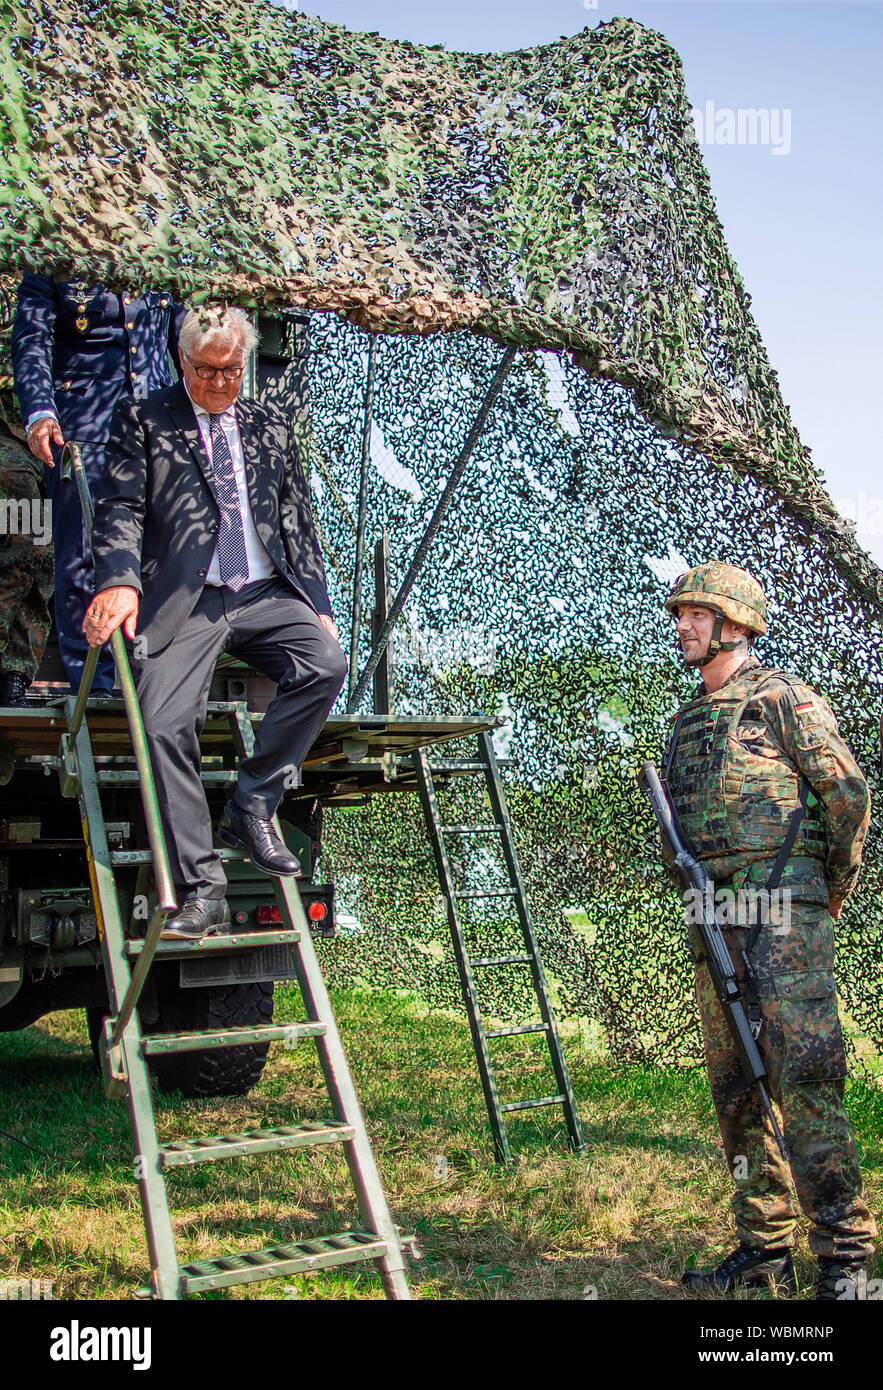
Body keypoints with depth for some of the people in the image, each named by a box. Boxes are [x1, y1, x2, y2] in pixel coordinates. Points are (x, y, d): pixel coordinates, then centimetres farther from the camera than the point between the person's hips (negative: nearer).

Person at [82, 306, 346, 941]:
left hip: (266, 596, 3)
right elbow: (120, 508, 0)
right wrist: (120, 580, -19)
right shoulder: (142, 419, 12)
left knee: (326, 664, -26)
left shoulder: (271, 426, 22)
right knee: (165, 723, -23)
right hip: (184, 600, -3)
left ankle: (253, 805, -9)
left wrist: (317, 605, 12)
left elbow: (298, 523, 22)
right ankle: (201, 892, -16)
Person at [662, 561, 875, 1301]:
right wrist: (701, 895, 14)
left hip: (783, 917, -8)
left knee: (806, 1081, -12)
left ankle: (845, 1257, -5)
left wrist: (836, 889, 4)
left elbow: (850, 794, -5)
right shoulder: (688, 722, 20)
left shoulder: (784, 697, -3)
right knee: (736, 1087, 8)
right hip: (716, 923, 8)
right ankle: (765, 1246, 16)